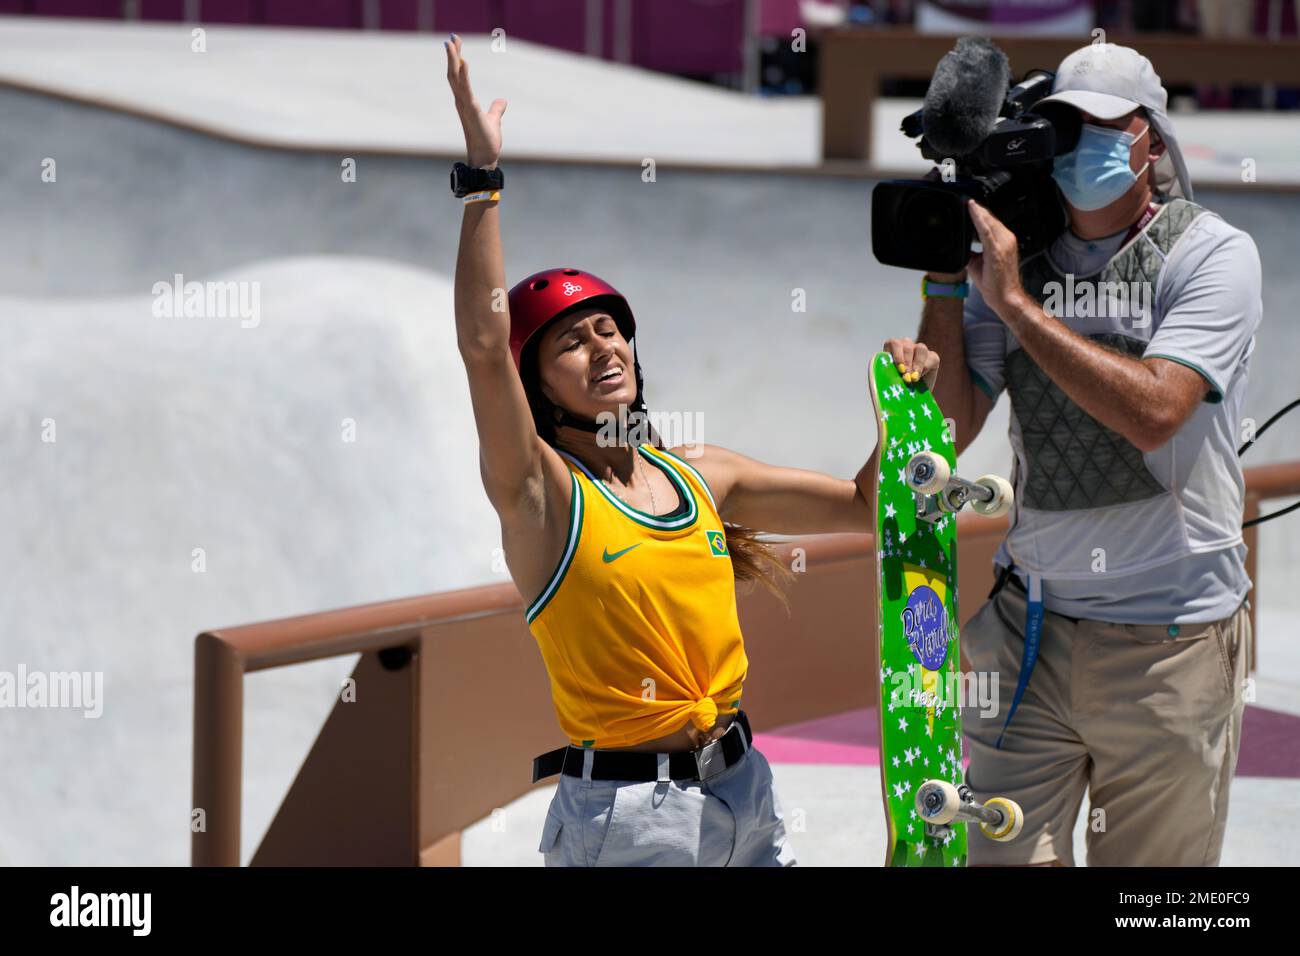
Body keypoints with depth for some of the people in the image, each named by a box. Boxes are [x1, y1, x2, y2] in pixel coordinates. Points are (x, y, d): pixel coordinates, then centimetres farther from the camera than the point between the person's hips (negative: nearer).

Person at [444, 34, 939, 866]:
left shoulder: (700, 475, 10)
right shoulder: (543, 493, -7)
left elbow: (864, 504, 19)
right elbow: (483, 345, -23)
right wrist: (484, 175, -24)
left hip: (745, 797, 6)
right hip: (627, 818, -6)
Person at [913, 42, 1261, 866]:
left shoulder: (1212, 255, -5)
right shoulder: (1015, 255, 7)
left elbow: (1153, 411, -20)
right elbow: (948, 430, 3)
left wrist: (1015, 302, -18)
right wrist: (944, 281, -6)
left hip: (1169, 639, -3)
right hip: (1030, 623, 3)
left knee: (1151, 865, 5)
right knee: (999, 856, -5)